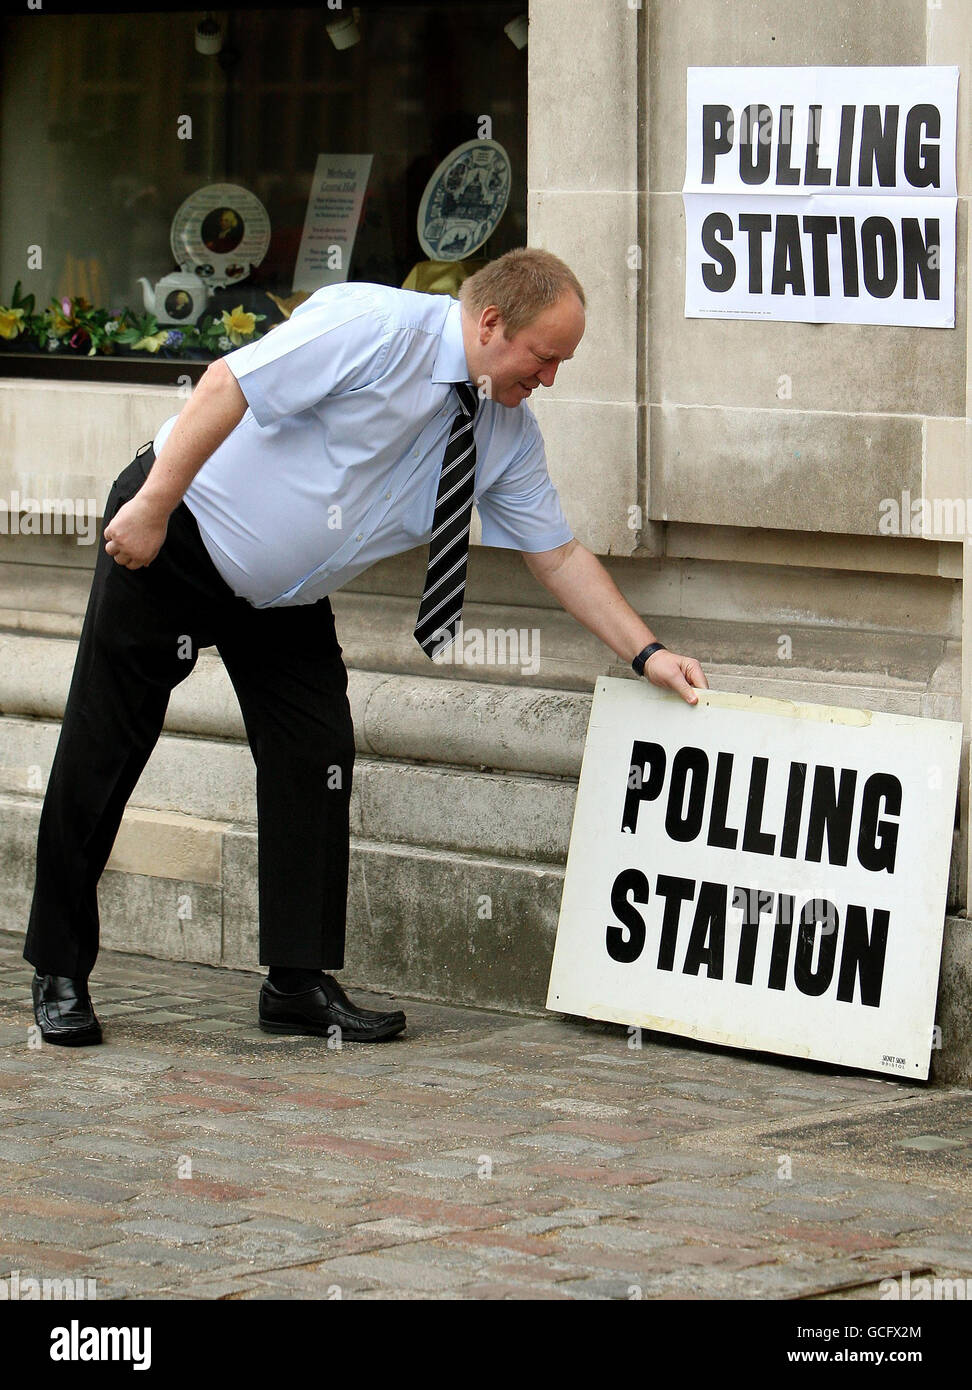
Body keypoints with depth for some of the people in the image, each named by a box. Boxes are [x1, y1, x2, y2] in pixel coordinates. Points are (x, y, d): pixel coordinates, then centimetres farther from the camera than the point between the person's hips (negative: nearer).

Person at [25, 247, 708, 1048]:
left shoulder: (508, 435, -3)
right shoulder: (377, 329, -26)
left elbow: (559, 555, 5)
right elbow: (228, 387, -27)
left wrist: (646, 653, -2)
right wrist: (152, 508, -28)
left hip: (283, 593, 7)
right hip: (175, 539, -7)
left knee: (317, 759, -2)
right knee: (104, 751, -2)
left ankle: (301, 984, 5)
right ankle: (60, 975, 8)